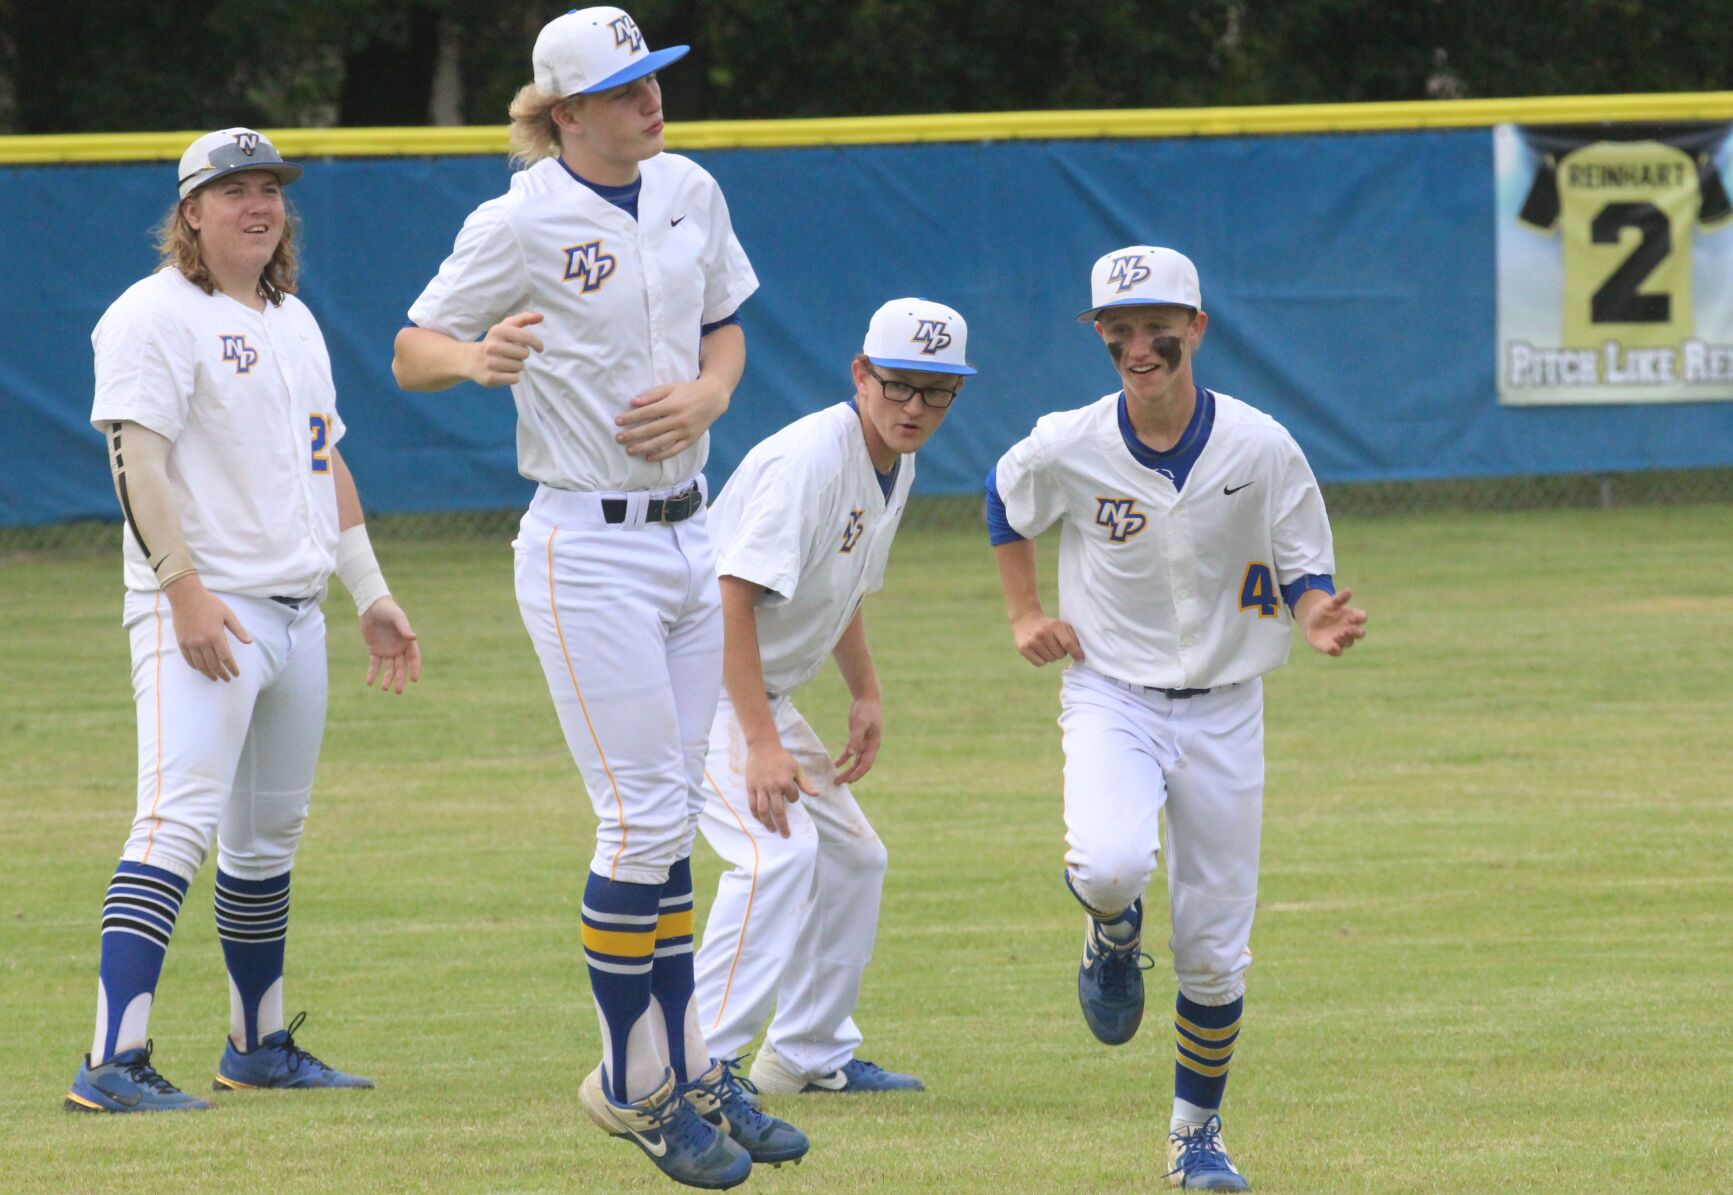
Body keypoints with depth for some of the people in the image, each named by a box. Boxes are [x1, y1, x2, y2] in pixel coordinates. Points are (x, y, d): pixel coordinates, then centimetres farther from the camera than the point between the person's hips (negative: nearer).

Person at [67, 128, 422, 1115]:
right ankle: (116, 1060, -26)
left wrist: (372, 593, 20)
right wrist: (185, 588, -24)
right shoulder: (156, 315, -7)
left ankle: (260, 1046, 26)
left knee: (269, 839, 14)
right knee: (181, 821, -20)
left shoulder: (294, 322, 19)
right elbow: (137, 459, -16)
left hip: (297, 615, 9)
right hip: (201, 613, -9)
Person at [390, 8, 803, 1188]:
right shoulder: (522, 223, -13)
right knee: (644, 817, -8)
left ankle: (688, 1073, 19)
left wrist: (705, 394, -4)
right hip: (589, 549, -7)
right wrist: (479, 359, -29)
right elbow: (411, 351, -7)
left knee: (673, 823, 12)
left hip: (689, 536, 7)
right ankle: (635, 1084, 3)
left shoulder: (690, 193, 5)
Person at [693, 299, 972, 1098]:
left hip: (764, 691, 10)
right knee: (779, 850, -24)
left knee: (852, 857, 14)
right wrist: (761, 744, -34)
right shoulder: (808, 459, -24)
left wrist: (866, 694, 9)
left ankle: (811, 1054, 25)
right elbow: (735, 597, -30)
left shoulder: (894, 466, 7)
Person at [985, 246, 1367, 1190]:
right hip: (1110, 696, -1)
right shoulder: (1067, 450, -10)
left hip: (1222, 711, 1)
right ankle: (1113, 935, 8)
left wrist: (1320, 622, -25)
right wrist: (1025, 616, 4)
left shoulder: (1261, 450, -11)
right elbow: (1006, 504, 12)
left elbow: (1302, 575, -3)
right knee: (1111, 865, -30)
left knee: (1214, 950, 3)